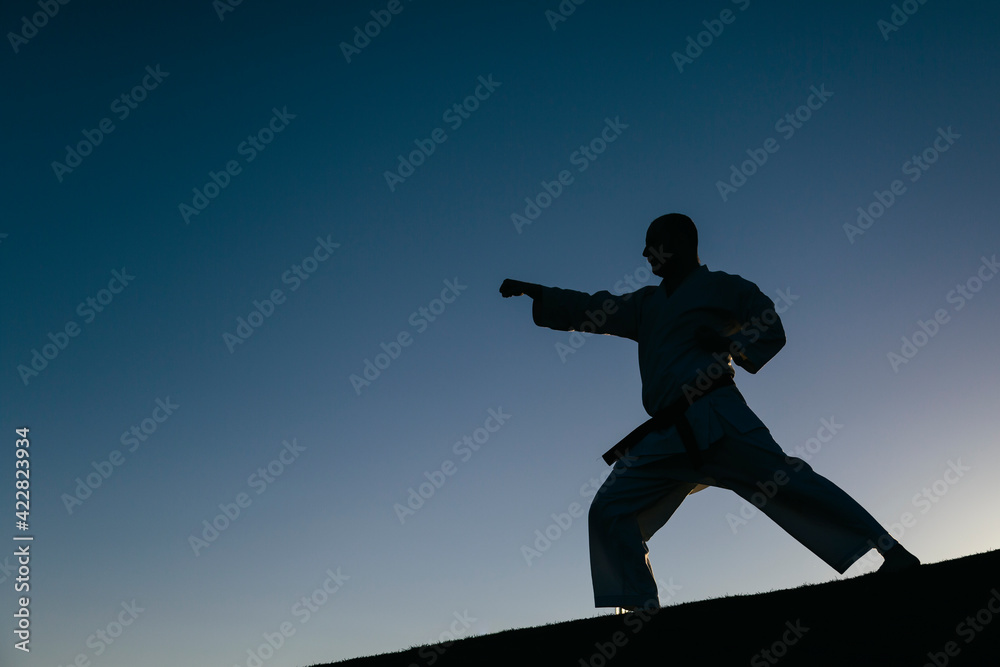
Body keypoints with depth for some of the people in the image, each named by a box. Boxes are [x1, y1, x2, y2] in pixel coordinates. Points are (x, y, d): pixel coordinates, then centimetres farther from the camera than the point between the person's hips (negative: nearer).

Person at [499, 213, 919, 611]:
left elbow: (771, 332, 7)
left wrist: (727, 343, -11)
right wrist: (533, 293, 24)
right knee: (609, 510, -3)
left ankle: (891, 552, -6)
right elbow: (589, 310, 28)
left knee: (784, 482, -16)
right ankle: (641, 609, 0)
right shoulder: (646, 303, 27)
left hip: (714, 417, -6)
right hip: (666, 436, 6)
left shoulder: (720, 287, 9)